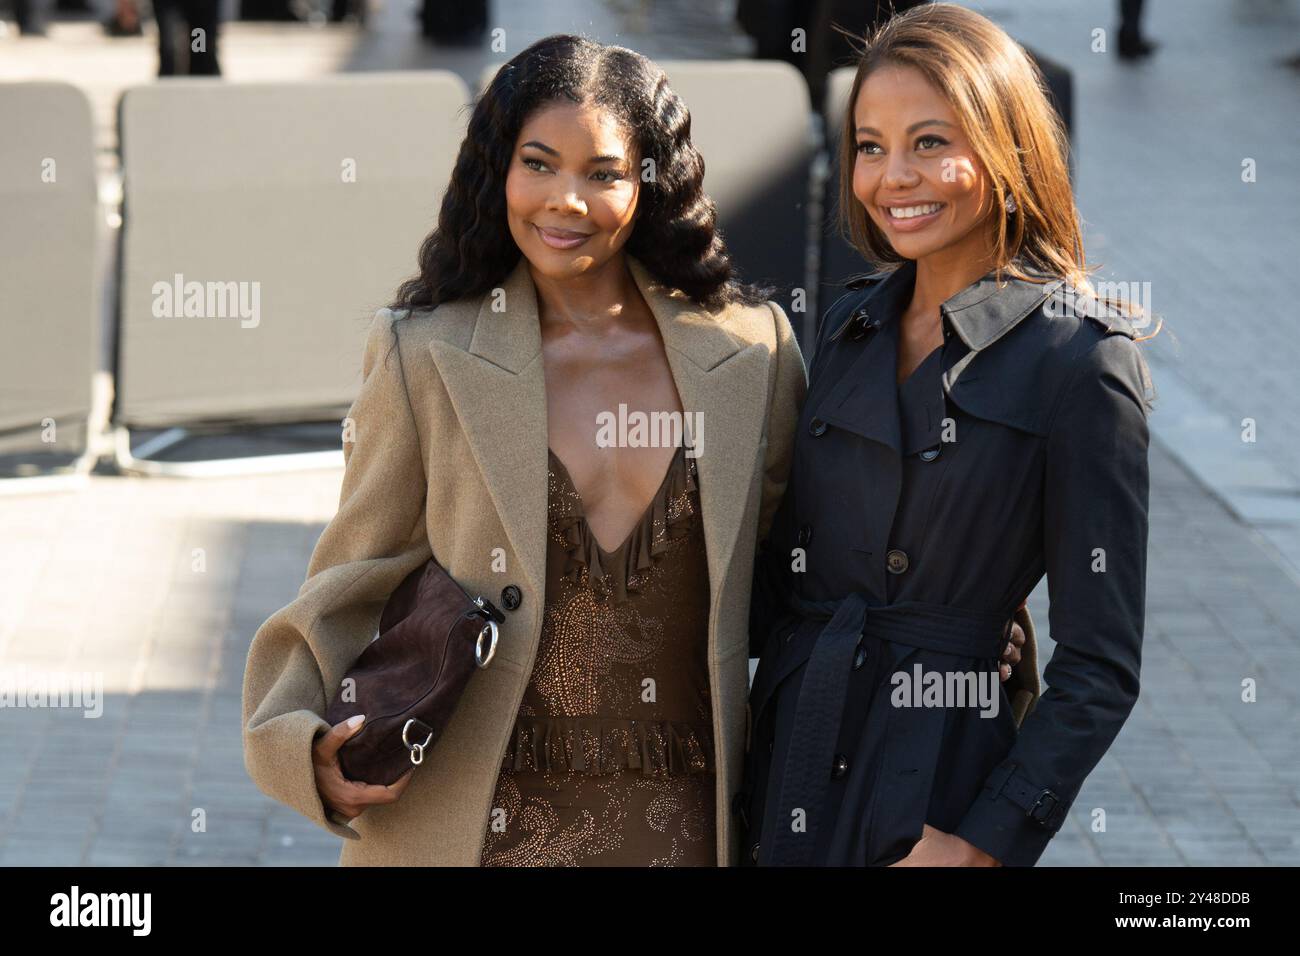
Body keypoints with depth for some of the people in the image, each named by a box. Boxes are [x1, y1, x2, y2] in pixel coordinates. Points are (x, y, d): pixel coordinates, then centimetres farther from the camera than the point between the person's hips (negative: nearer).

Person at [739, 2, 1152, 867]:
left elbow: (1100, 669, -11)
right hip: (789, 778, 6)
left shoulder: (1079, 359, -11)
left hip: (940, 792, -6)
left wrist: (985, 843, -16)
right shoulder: (850, 327, 8)